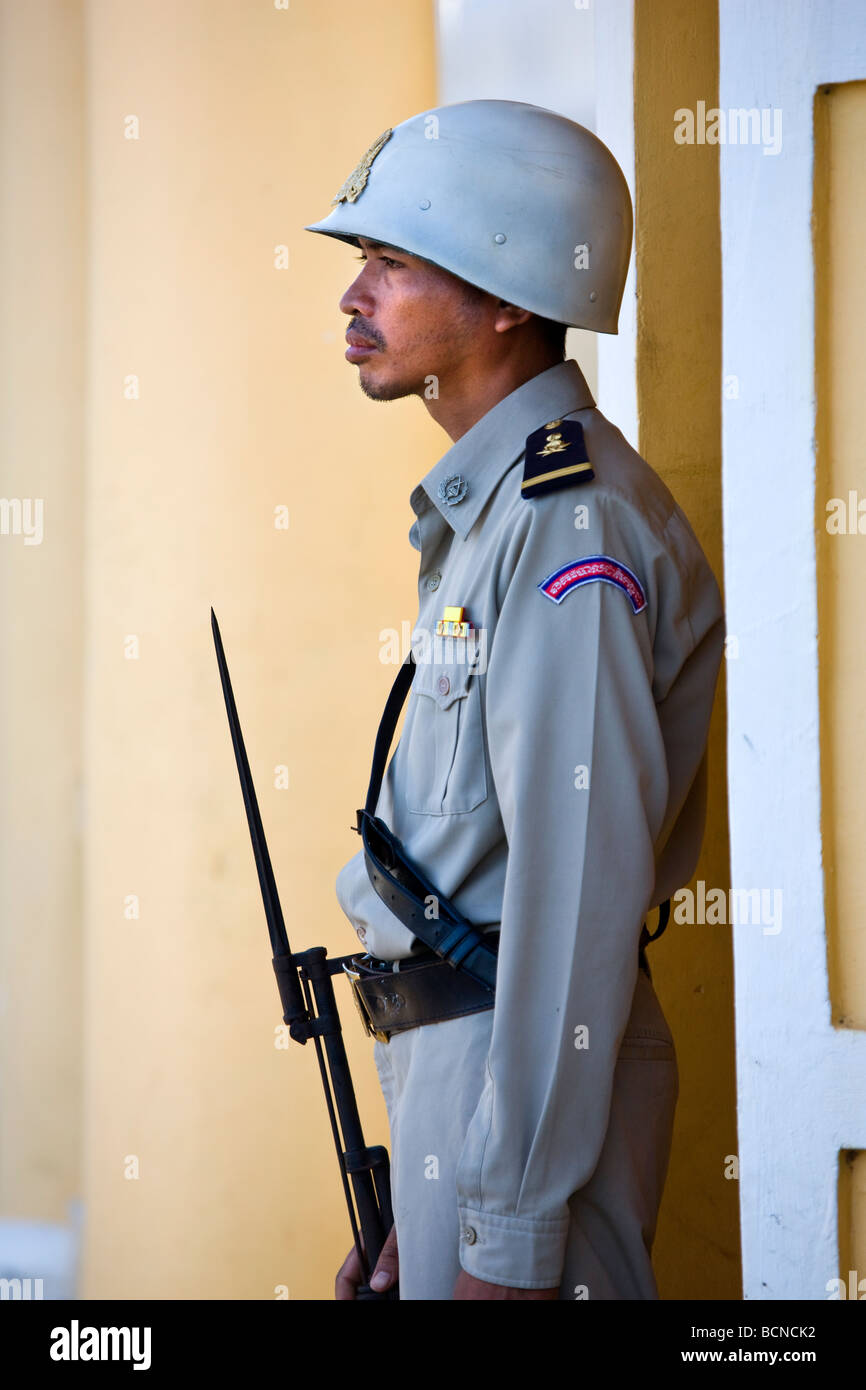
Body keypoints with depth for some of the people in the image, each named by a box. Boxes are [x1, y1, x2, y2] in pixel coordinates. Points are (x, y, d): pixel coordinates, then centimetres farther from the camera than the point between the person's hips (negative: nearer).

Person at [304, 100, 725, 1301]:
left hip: (530, 1066, -9)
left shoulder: (570, 530, -17)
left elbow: (579, 892, -23)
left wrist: (511, 1233, -23)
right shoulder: (487, 505, 15)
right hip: (450, 1052, 9)